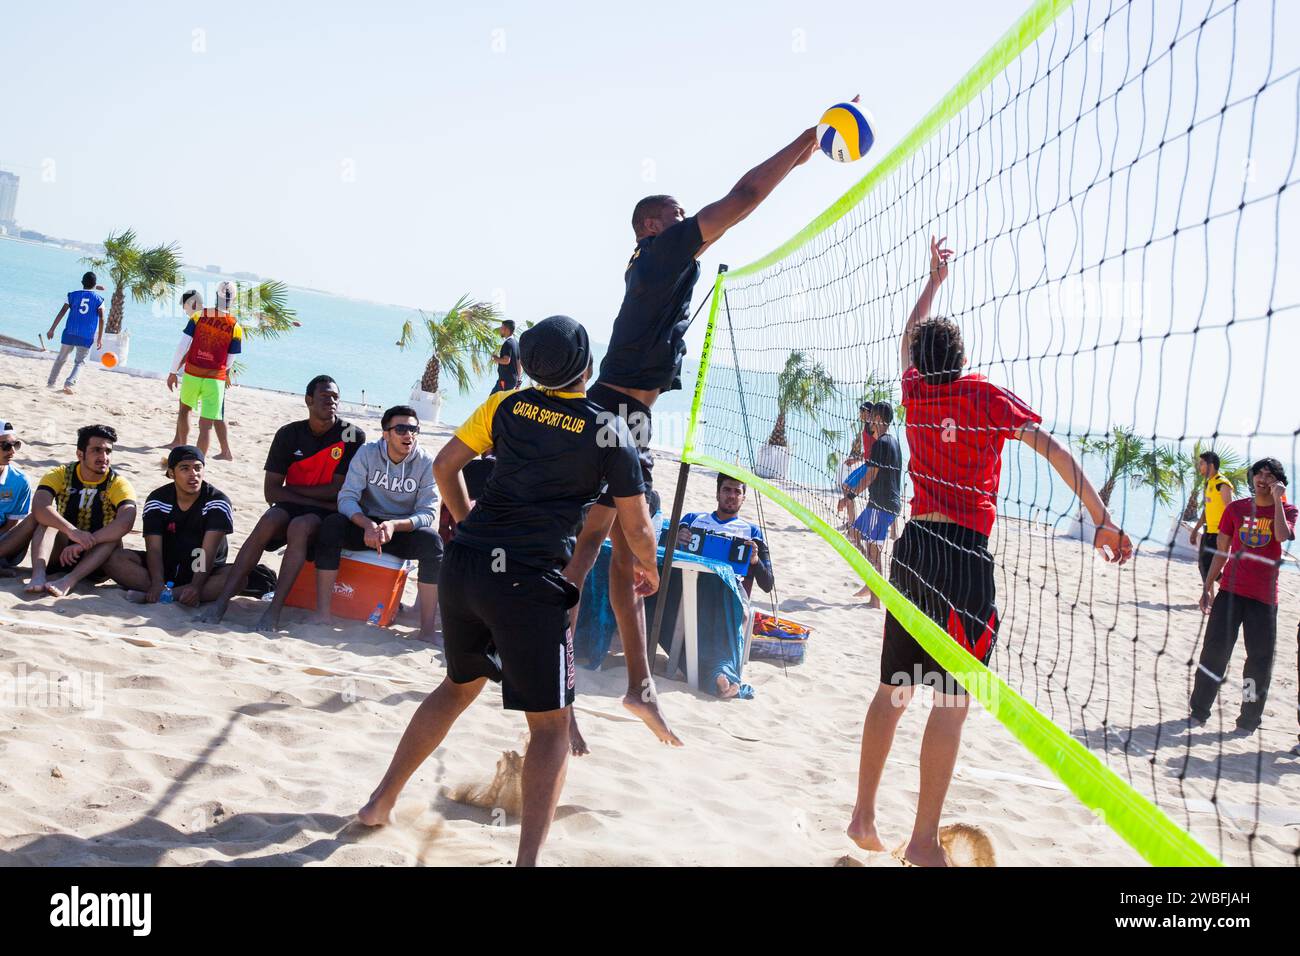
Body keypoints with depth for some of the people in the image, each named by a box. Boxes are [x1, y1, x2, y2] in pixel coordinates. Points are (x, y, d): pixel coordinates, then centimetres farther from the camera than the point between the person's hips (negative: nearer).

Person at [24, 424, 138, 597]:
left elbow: (126, 522, -30)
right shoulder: (61, 475, -5)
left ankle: (69, 581, -47)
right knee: (47, 516, -22)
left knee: (114, 537, -29)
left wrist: (86, 543, -41)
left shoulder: (118, 484, -9)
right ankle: (38, 574, -44)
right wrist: (71, 531, -42)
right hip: (59, 553, 1)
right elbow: (38, 507, -26)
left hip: (94, 558, -1)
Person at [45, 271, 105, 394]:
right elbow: (101, 319, -3)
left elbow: (61, 313, 2)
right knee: (79, 362, 7)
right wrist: (100, 338, 0)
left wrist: (52, 329, 4)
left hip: (70, 333, 2)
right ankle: (69, 383, -15)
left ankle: (51, 382, 27)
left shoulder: (73, 295, 7)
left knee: (61, 359, 18)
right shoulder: (98, 299, 3)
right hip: (87, 337, -1)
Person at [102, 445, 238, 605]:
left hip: (204, 570, -2)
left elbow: (209, 550, -22)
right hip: (165, 565, 2)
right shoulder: (157, 500, -5)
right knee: (113, 558, -20)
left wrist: (196, 585, -38)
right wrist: (158, 584, -32)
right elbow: (154, 548, -13)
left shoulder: (217, 502, -12)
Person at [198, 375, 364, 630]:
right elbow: (270, 492, -4)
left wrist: (291, 489, -6)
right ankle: (222, 600, -33)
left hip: (330, 513, -2)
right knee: (268, 521, -29)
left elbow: (338, 490, -11)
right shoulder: (289, 435, 0)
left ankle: (275, 609, -37)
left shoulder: (353, 436, -6)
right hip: (291, 507, 2)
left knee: (300, 526, -34)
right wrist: (319, 501, -12)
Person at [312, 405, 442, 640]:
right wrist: (368, 525, -35)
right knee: (331, 524, -29)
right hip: (366, 524, 1)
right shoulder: (367, 453, -8)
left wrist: (394, 526, -32)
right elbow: (347, 497, -15)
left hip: (404, 529, -1)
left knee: (432, 541, -32)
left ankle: (428, 628, -31)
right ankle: (322, 613, -29)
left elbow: (427, 512, -13)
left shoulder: (426, 463, -9)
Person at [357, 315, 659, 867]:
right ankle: (527, 859, -3)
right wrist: (647, 569, 24)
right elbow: (636, 527, 4)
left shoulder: (506, 405, 9)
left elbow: (444, 465, 13)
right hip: (529, 582, -5)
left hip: (464, 564, 5)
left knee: (461, 683, 29)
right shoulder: (611, 433, 0)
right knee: (551, 723, 6)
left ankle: (381, 802, 37)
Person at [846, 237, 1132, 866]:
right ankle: (924, 842, -6)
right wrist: (1102, 520, -9)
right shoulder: (986, 397, -2)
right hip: (964, 554, -6)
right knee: (951, 700, -5)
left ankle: (864, 817, 19)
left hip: (912, 545, 6)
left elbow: (908, 338, 31)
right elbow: (1054, 451, -9)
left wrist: (934, 278, 43)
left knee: (893, 688, 13)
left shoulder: (915, 391, 11)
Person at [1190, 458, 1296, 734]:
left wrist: (1277, 498, -16)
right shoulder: (1236, 508, 7)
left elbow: (1282, 536, -21)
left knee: (1261, 658, 0)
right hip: (1231, 589, 2)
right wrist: (1208, 586, 9)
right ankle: (1199, 711, 10)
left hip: (1264, 596, -1)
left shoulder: (1286, 510, 1)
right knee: (1215, 649, 0)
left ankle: (1249, 719, 12)